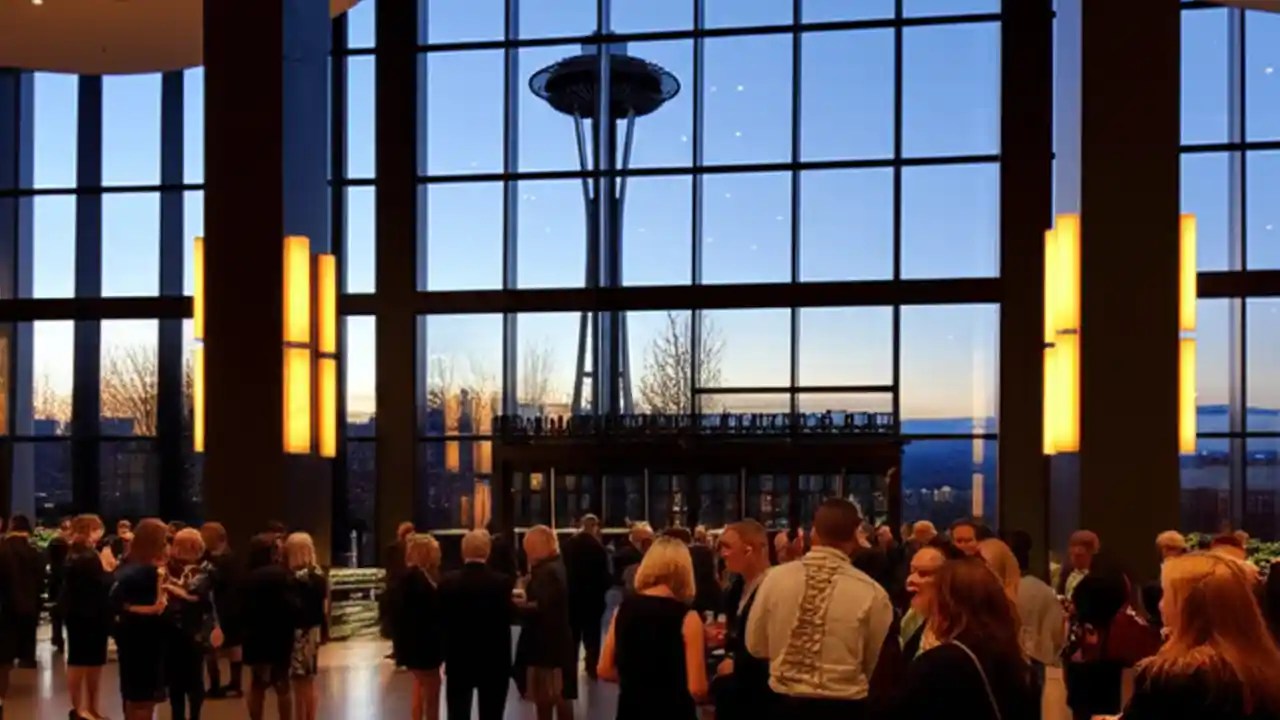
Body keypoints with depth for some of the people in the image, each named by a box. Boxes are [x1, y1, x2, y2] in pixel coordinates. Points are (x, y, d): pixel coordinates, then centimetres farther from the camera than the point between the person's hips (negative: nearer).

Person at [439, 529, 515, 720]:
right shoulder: (502, 582, -11)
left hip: (458, 661, 1)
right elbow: (511, 615, -6)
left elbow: (441, 617, -1)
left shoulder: (448, 582, -7)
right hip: (494, 662, -1)